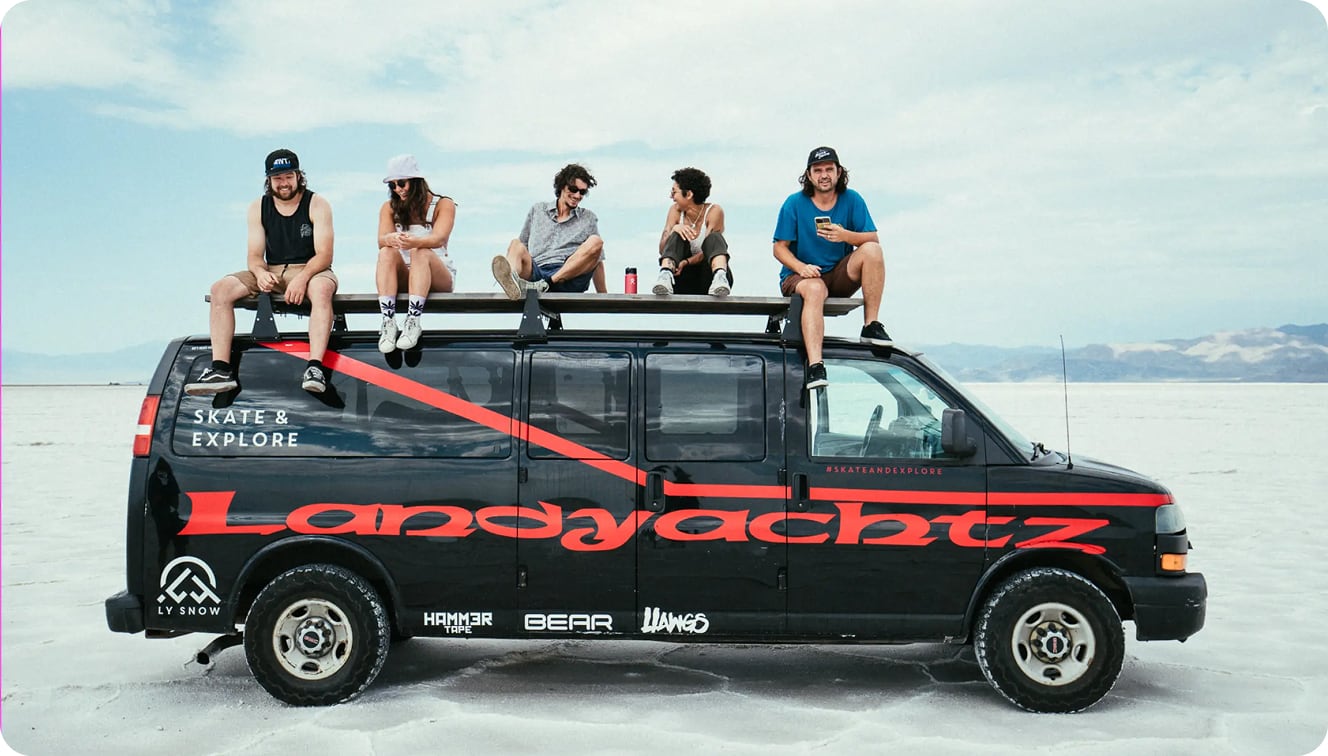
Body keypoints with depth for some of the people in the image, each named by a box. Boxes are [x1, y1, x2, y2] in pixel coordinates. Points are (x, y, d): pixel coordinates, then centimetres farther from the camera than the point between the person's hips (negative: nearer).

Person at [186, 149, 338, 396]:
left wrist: (302, 278, -31)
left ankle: (315, 367, -49)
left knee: (321, 289, -40)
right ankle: (221, 369, -25)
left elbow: (324, 255, -12)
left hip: (310, 271, -4)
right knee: (221, 289, -18)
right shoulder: (258, 208, 7)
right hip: (272, 273, 4)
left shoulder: (317, 205, -4)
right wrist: (260, 273, -22)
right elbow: (255, 256, 3)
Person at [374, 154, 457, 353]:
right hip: (402, 277, 3)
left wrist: (415, 242, -43)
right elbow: (381, 240, -8)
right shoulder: (389, 208, 10)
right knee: (386, 253, -28)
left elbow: (439, 238, -19)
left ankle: (413, 321, -47)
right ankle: (388, 321, -43)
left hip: (440, 277, -3)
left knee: (420, 253, -33)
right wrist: (392, 239, -35)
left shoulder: (443, 204, 0)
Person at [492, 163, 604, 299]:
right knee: (516, 244, -25)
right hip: (537, 272, 0)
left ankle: (544, 285, -37)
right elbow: (523, 244, 22)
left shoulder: (589, 219, 22)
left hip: (570, 276, 0)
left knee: (595, 242, -23)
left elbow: (596, 262, 20)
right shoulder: (537, 210, 23)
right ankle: (512, 283, -61)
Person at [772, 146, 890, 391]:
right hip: (800, 276, -3)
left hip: (840, 277, 3)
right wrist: (801, 267, -24)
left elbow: (873, 239, -4)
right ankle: (815, 368, -52)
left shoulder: (852, 200, 2)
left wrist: (845, 235, -24)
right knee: (814, 289, -38)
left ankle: (871, 326, -20)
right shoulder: (794, 203, -3)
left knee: (872, 251, -22)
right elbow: (780, 248, -4)